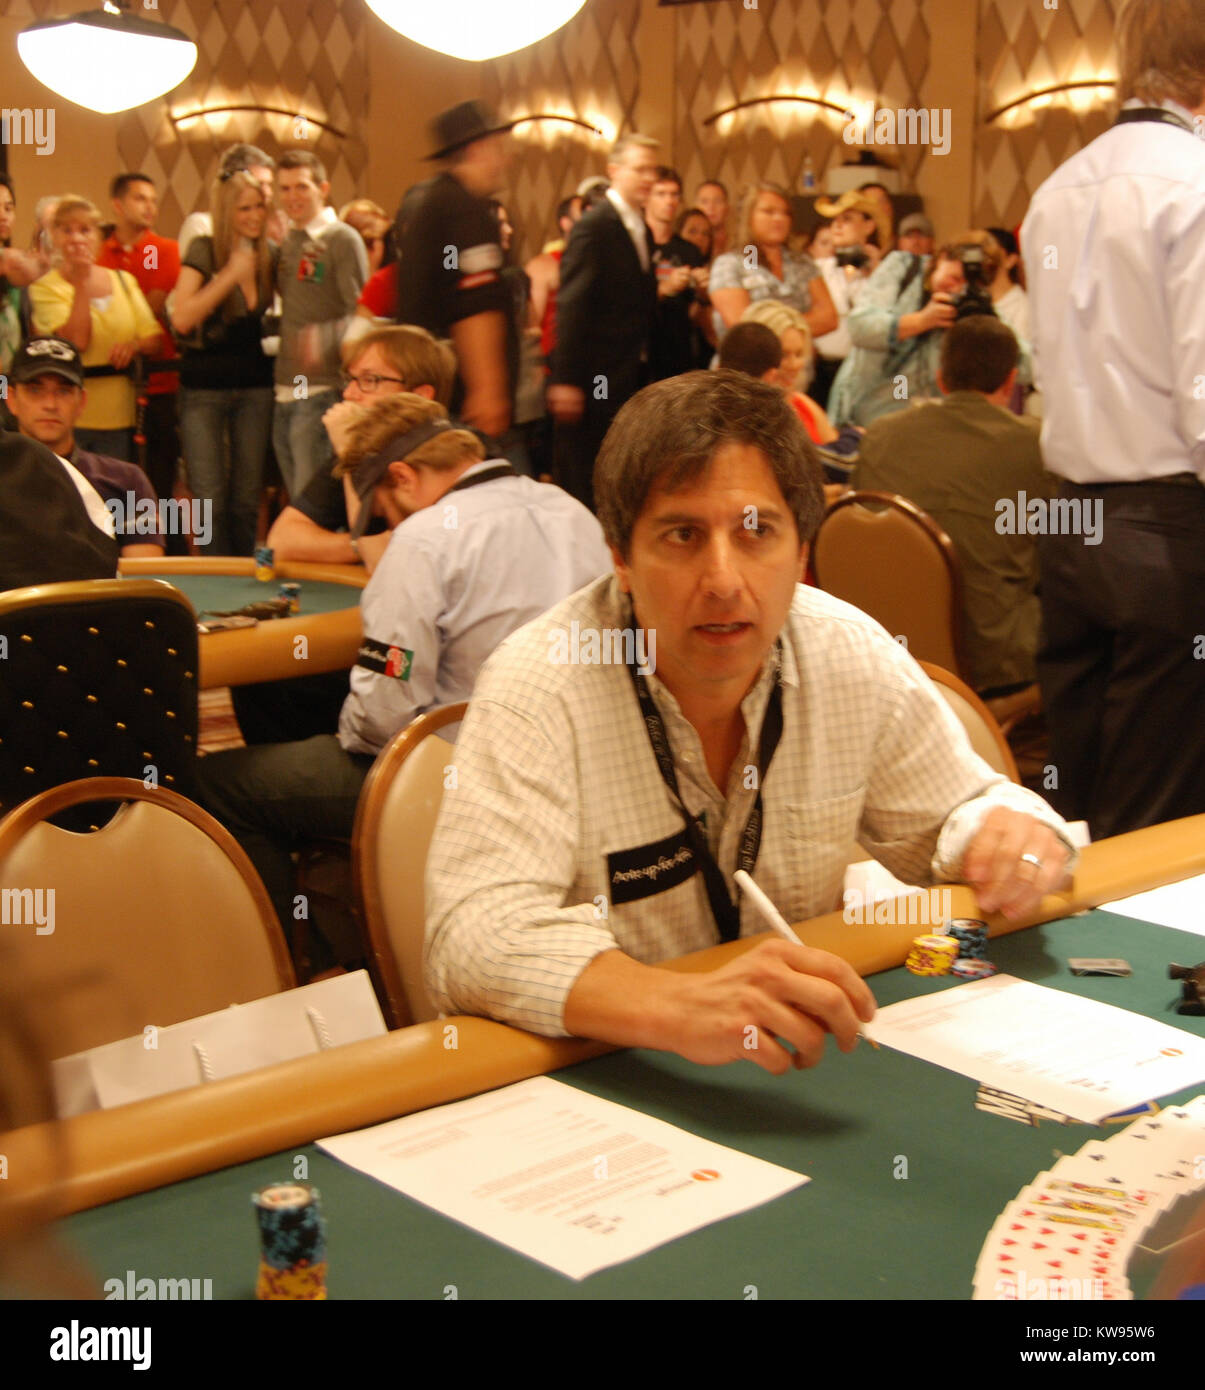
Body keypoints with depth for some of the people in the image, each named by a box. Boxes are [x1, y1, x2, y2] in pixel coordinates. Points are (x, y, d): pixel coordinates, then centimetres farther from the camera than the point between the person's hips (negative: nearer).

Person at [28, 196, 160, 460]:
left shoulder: (123, 280, 11)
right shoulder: (45, 288, -1)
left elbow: (154, 338, 10)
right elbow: (77, 340, -15)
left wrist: (135, 345, -12)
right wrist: (81, 282, -15)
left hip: (120, 416, 3)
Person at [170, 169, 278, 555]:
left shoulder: (269, 254, 5)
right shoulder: (204, 251, -8)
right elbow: (182, 319, -17)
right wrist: (231, 274, -22)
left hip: (254, 385, 4)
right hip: (204, 387, -4)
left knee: (246, 500, 8)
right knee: (210, 501, -5)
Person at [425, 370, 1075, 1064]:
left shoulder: (855, 656, -4)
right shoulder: (538, 689, -19)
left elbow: (956, 809, 11)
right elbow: (475, 934, -30)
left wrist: (1012, 833, -13)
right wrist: (676, 1006, -46)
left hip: (803, 1059, 5)